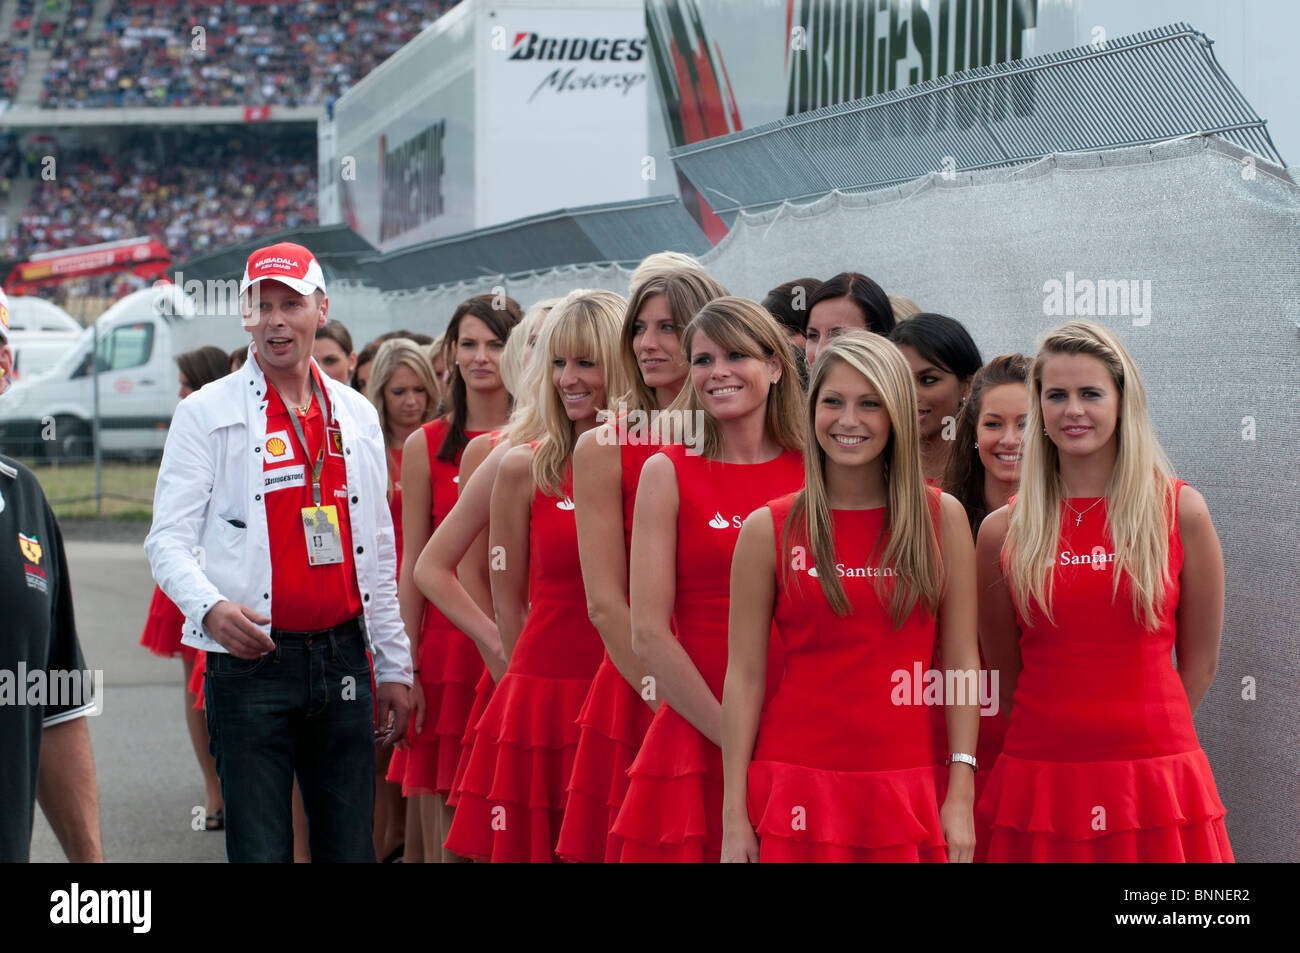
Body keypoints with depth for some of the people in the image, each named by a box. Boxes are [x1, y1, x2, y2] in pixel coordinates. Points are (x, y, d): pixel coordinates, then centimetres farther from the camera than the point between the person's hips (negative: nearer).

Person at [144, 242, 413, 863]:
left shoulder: (356, 415, 14)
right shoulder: (207, 413, 1)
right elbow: (169, 541, -4)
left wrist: (394, 666, 13)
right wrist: (210, 607, -24)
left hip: (341, 658, 4)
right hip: (252, 662, -4)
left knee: (351, 847, 6)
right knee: (260, 850, -5)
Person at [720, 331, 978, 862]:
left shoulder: (942, 519, 3)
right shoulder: (768, 530, 0)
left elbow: (962, 663, 3)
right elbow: (744, 676, 1)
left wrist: (961, 797, -3)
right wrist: (733, 816, -3)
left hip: (909, 792, 1)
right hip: (798, 789, -1)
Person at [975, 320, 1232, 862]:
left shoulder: (1181, 512, 1)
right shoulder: (1004, 530, 2)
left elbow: (1200, 660, 7)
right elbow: (1003, 671, 10)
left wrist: (1142, 734, 10)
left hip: (1155, 784, -1)